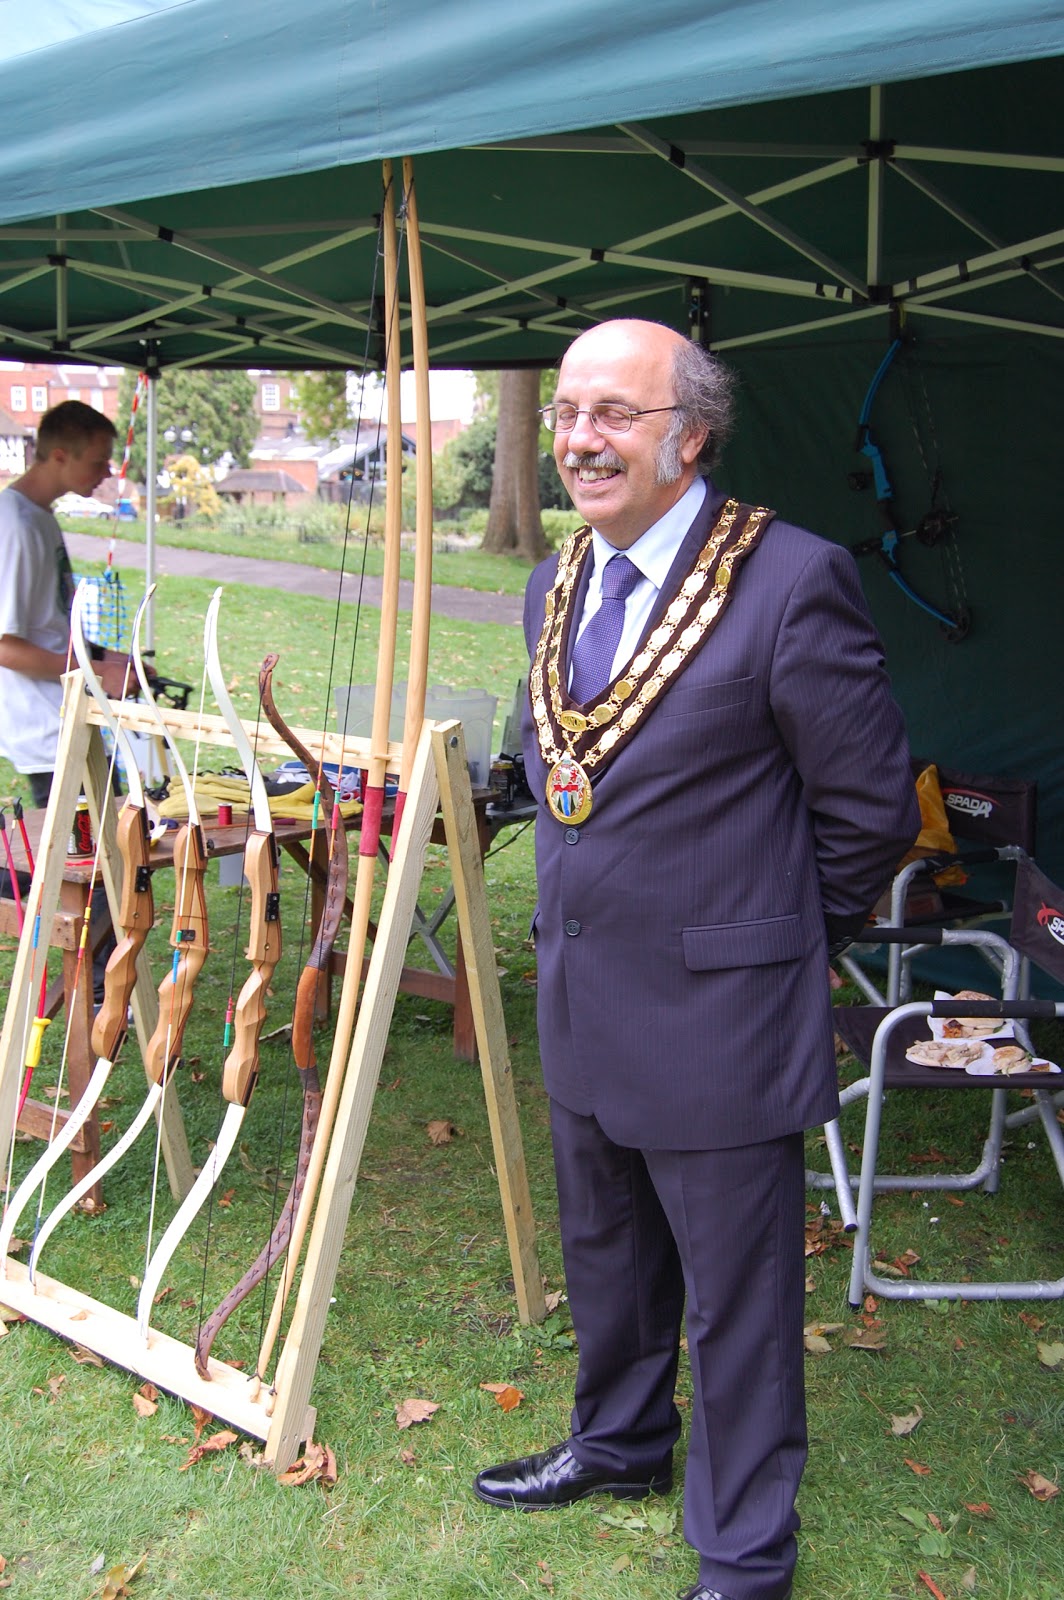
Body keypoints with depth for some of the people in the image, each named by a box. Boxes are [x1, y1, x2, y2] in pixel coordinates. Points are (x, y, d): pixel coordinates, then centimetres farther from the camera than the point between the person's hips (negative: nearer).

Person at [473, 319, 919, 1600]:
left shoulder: (790, 582, -18)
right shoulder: (556, 584, 5)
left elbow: (871, 810, -11)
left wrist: (772, 939, -1)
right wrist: (582, 901, 15)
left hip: (715, 1017, -7)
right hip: (581, 1002, 7)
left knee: (735, 1301, 9)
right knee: (605, 1259, 26)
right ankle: (619, 1444, 50)